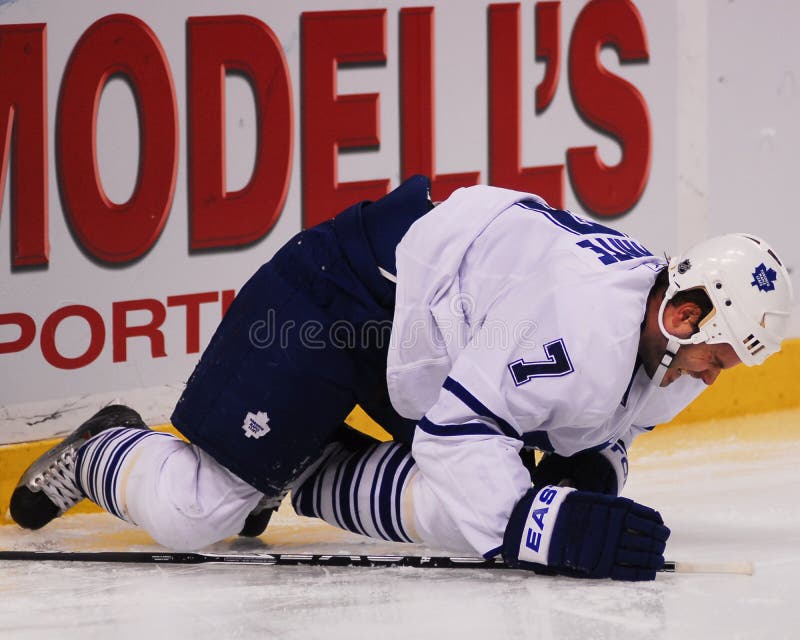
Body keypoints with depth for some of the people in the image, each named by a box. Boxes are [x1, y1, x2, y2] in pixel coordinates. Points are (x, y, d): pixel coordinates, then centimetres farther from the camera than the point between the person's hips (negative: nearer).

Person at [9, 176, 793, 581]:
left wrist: (588, 470, -11)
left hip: (426, 336, 9)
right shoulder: (584, 321, -34)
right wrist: (556, 528, -44)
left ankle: (302, 476, 17)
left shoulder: (668, 345, -5)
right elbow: (463, 435, -34)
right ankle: (106, 453, 21)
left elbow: (598, 415, 12)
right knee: (194, 512, -12)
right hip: (335, 301, -9)